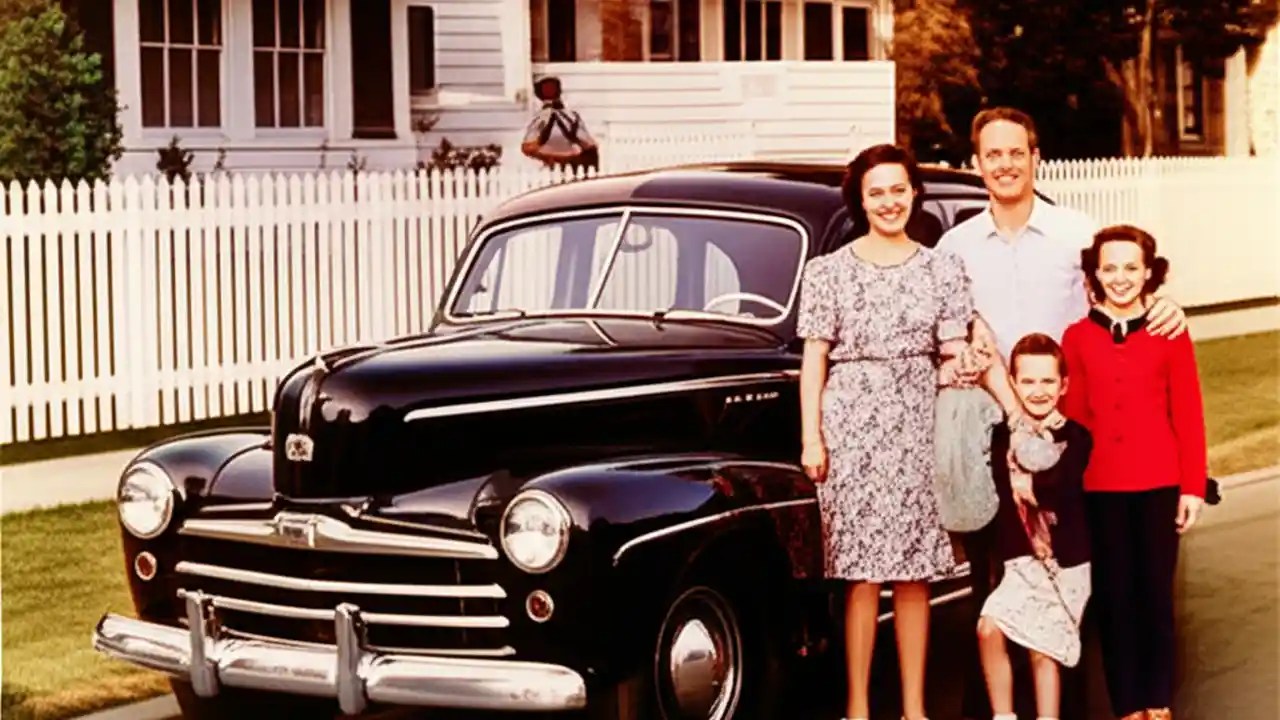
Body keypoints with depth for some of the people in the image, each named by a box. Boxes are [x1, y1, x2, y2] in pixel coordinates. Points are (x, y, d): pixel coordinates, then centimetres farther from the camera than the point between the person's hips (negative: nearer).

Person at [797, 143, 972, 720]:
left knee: (915, 573, 3)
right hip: (851, 423, -2)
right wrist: (811, 437, -4)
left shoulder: (941, 270, 11)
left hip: (919, 425, 2)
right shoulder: (829, 271, 5)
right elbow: (814, 358, 2)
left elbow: (955, 352, 9)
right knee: (862, 572, -3)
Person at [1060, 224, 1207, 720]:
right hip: (1099, 487, 1)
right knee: (1114, 596, 6)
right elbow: (1074, 416, 3)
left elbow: (1188, 414, 0)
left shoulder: (1169, 334, -1)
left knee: (1156, 592, 7)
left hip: (1159, 484, -1)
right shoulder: (1078, 337, 2)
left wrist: (1193, 485, -3)